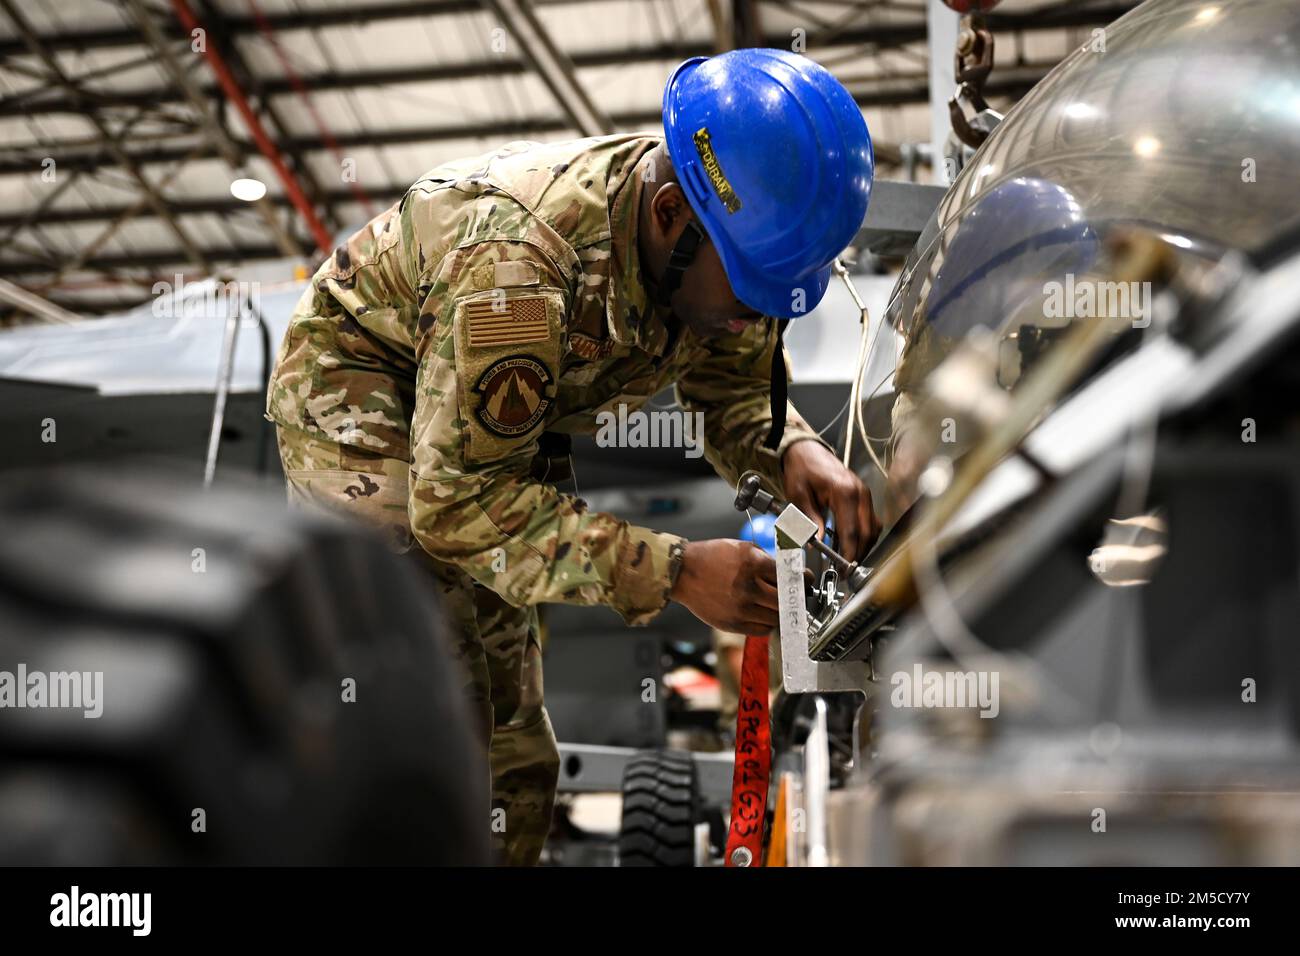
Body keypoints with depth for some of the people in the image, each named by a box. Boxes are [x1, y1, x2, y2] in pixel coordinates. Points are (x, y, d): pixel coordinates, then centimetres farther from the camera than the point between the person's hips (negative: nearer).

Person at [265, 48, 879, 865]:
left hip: (491, 423, 8)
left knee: (515, 759, 10)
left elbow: (740, 388, -2)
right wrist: (672, 571, -43)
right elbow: (459, 500, -38)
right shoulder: (517, 256, -40)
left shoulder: (718, 253, -17)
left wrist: (796, 452, -26)